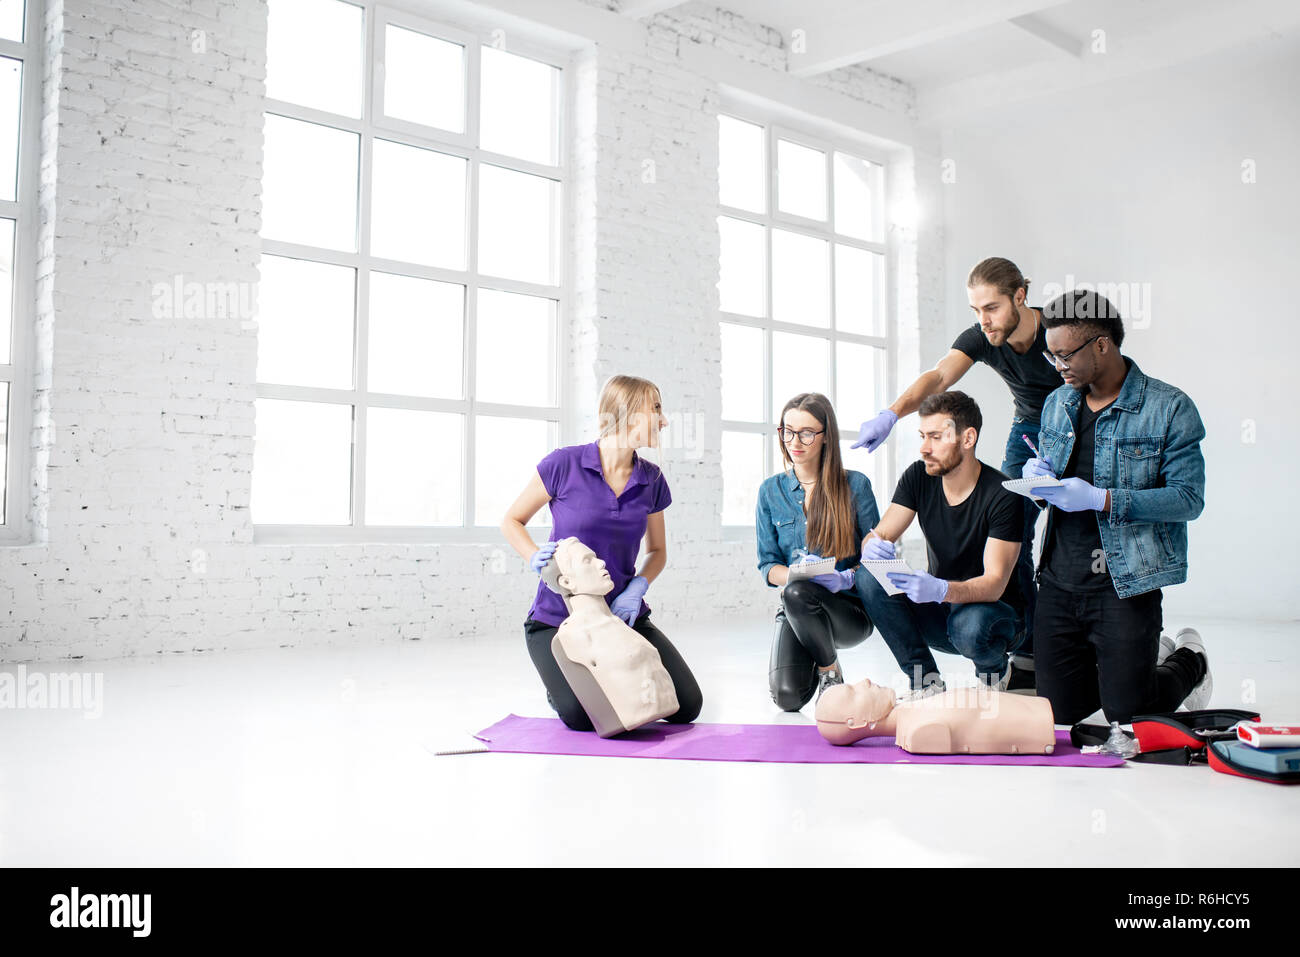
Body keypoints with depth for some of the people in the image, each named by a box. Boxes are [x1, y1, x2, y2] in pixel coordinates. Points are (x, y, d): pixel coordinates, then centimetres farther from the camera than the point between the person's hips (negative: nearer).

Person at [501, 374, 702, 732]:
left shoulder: (651, 480, 1)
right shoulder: (565, 464, -11)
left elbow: (657, 551, 13)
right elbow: (512, 521, 1)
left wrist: (637, 589, -7)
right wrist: (536, 558, -18)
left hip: (623, 616, 4)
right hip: (558, 619, -4)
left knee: (687, 706, -8)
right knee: (584, 716, -24)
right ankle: (561, 683, 13)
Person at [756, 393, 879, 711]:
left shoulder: (855, 485, -2)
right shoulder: (770, 491, 5)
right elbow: (768, 566, 4)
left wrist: (845, 579, -22)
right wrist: (796, 574, -18)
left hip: (852, 610, -2)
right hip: (796, 611, 2)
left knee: (797, 593, -36)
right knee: (787, 696, -23)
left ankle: (831, 670, -5)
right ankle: (812, 665, 17)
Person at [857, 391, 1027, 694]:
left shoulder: (1002, 495, -19)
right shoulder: (918, 478, -4)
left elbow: (995, 583, -26)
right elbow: (876, 537, -7)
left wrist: (940, 590, -46)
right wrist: (873, 550, -34)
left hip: (996, 611, -4)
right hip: (939, 611, 4)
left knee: (969, 626, -39)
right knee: (870, 580, -21)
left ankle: (996, 669, 0)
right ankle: (927, 684, -10)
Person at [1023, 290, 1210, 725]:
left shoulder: (1170, 408, -8)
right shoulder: (1056, 404, 10)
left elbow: (1188, 499, -14)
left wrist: (1101, 499, -23)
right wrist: (1037, 475, -5)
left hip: (1126, 584, -5)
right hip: (1058, 580, 6)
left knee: (1129, 715, -2)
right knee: (1059, 712, 9)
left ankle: (1189, 661, 31)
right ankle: (1147, 657, 36)